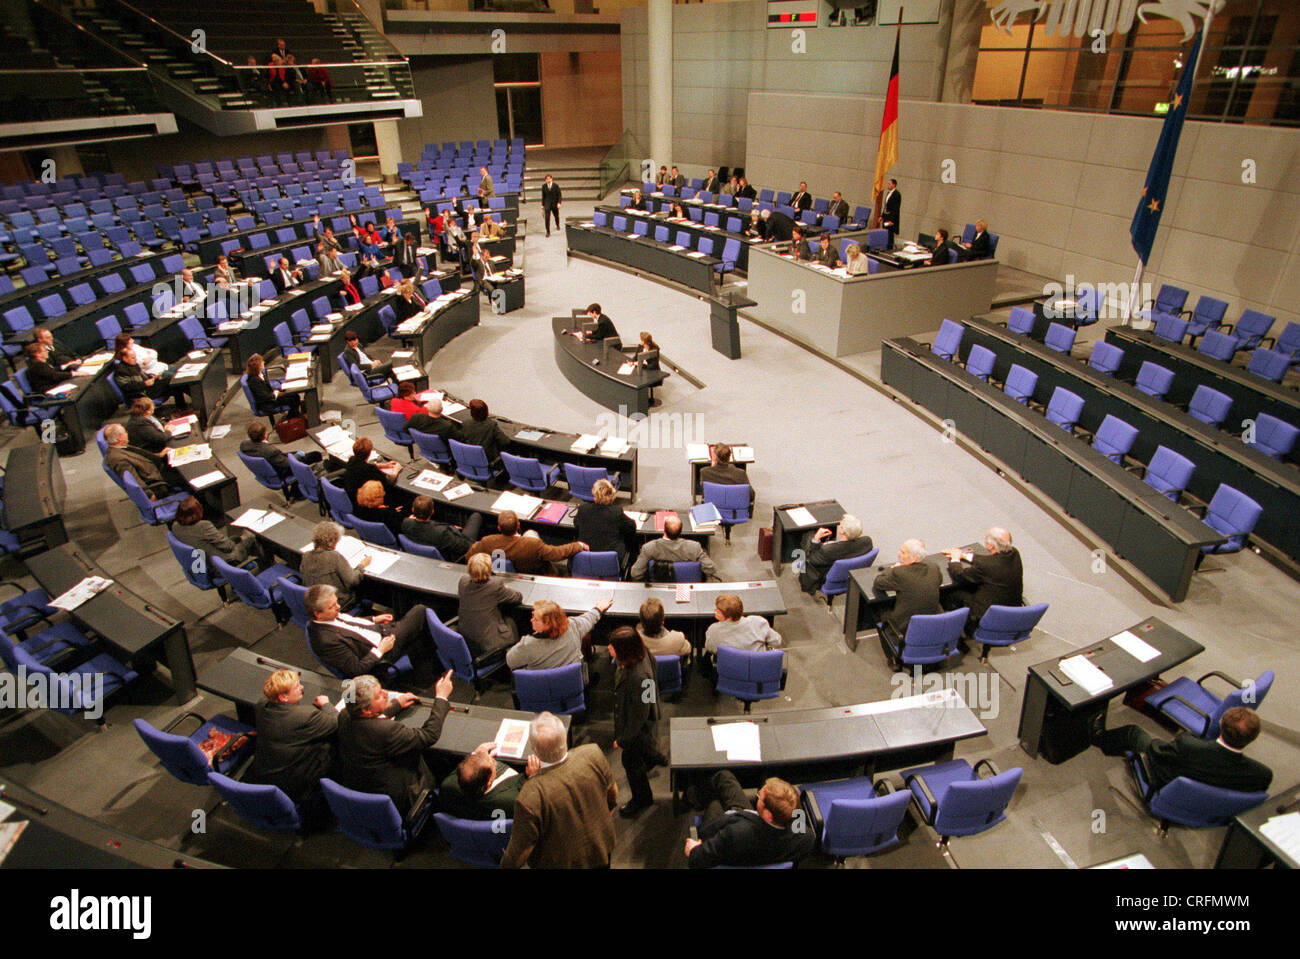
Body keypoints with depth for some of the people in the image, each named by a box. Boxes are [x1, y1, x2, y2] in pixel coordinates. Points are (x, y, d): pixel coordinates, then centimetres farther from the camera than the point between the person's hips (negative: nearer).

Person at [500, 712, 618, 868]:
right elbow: (612, 791, -6)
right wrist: (611, 805, 16)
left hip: (560, 863, -2)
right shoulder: (593, 754, -28)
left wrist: (506, 864, -1)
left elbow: (522, 850, -23)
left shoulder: (530, 797, -39)